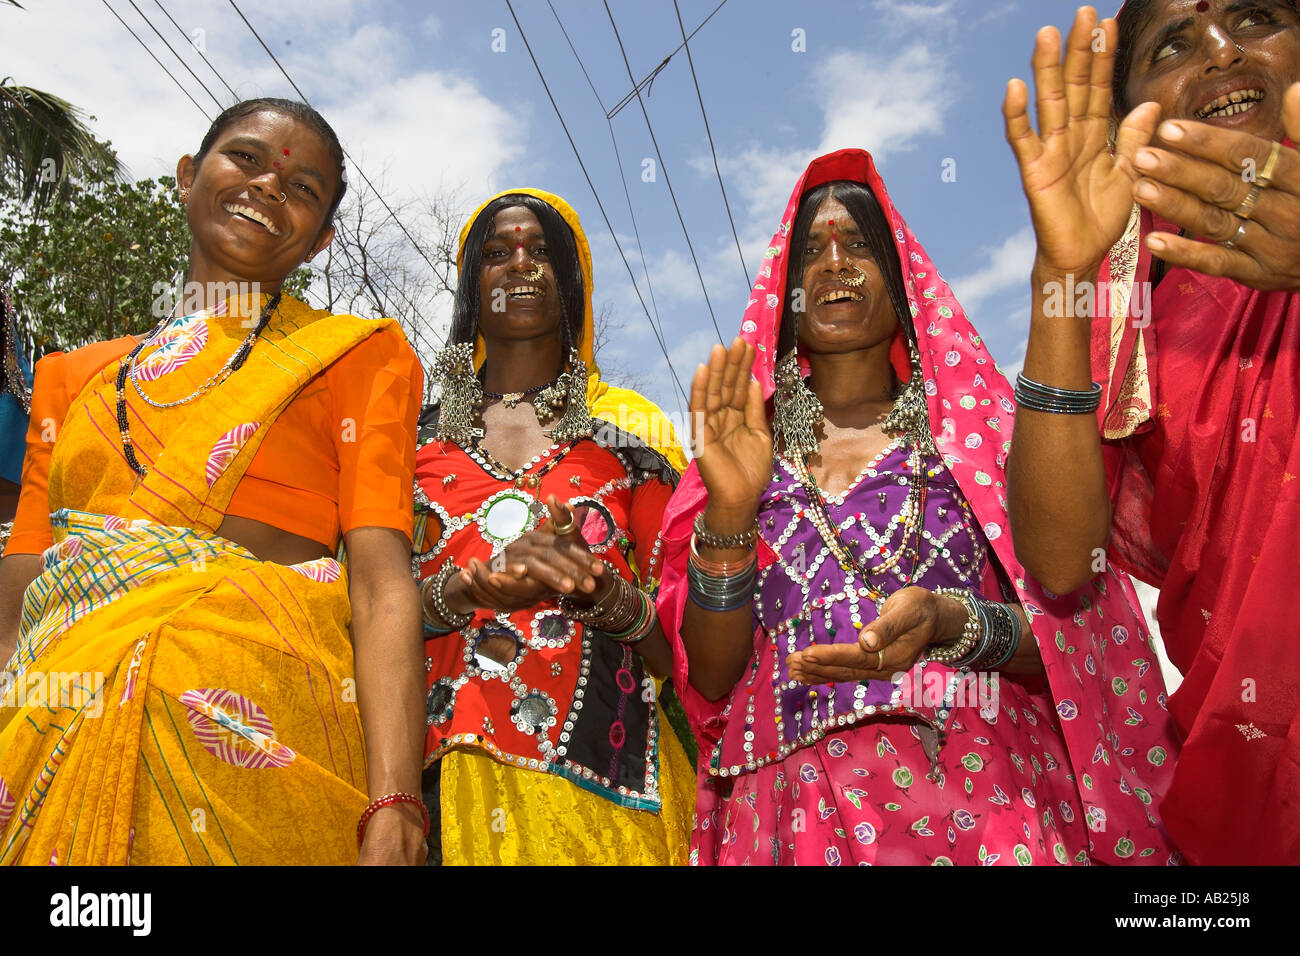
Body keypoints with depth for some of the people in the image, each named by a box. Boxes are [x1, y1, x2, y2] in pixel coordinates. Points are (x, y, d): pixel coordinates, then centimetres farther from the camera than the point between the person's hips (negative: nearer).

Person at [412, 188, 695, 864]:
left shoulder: (631, 425, 7)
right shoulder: (419, 432, 9)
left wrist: (597, 592, -18)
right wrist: (479, 586, -19)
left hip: (596, 774, 0)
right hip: (444, 772, 1)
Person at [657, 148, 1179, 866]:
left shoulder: (976, 427, 6)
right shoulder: (744, 452, 6)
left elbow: (1069, 643, 1)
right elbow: (709, 679, -2)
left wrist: (950, 626, -18)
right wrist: (728, 514, -16)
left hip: (987, 799, 0)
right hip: (801, 811, 0)